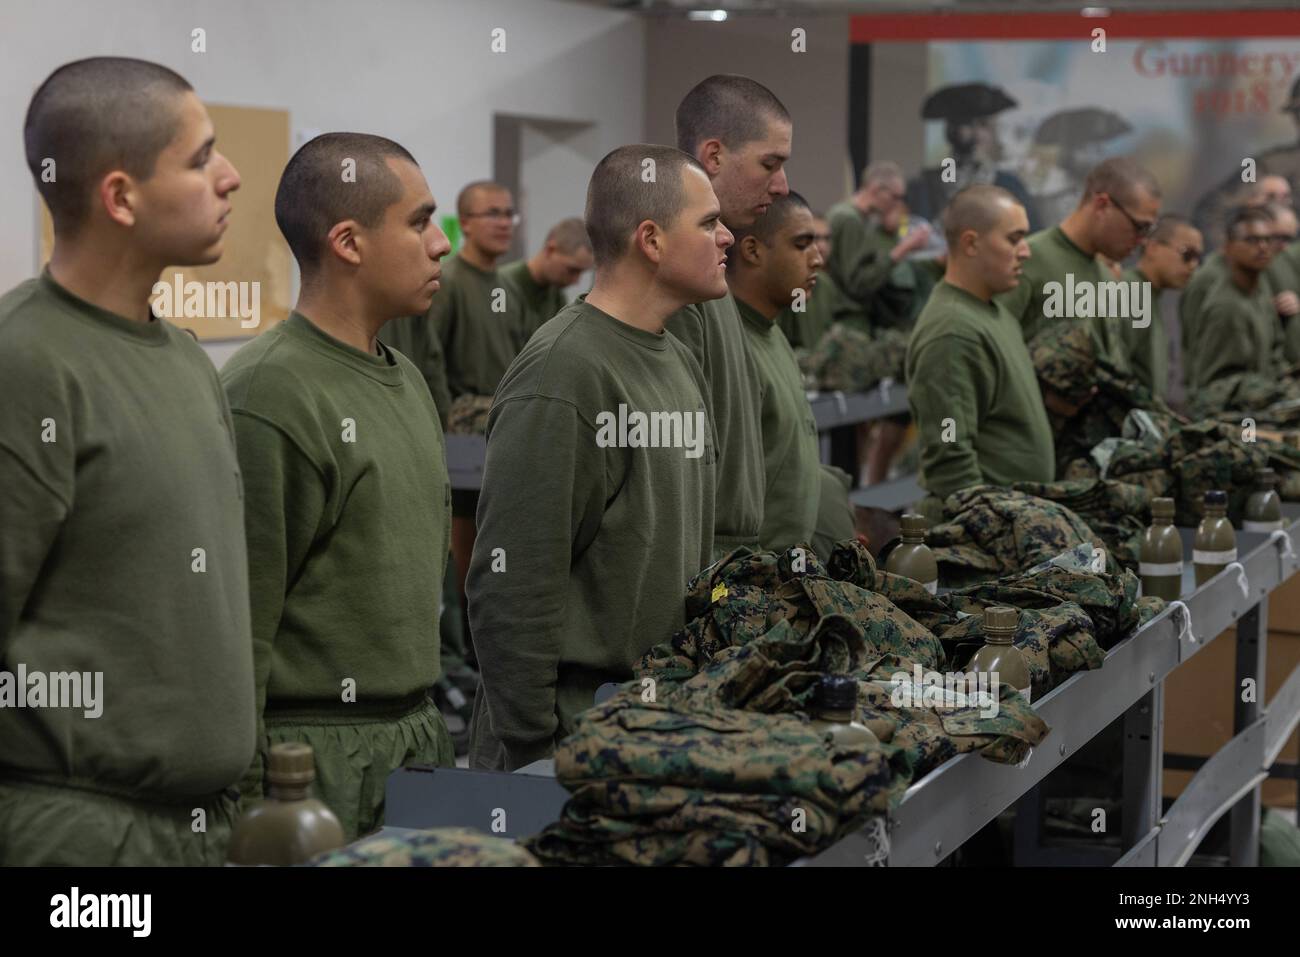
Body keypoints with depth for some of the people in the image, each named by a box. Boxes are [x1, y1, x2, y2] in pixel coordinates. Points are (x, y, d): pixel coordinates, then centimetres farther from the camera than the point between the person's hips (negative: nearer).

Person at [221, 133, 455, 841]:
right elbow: (236, 629, -16)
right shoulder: (267, 398, -15)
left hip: (416, 734, 8)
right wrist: (247, 803, -16)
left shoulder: (406, 381, 13)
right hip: (317, 756, -8)